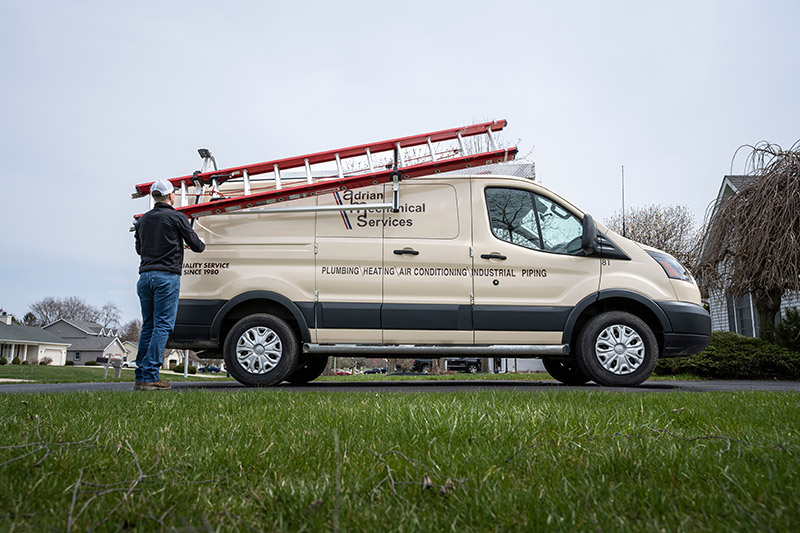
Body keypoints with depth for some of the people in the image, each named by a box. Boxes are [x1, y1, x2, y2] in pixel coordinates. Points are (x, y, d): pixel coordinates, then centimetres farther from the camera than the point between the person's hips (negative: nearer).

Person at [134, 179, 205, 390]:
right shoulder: (177, 217, -2)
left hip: (145, 276, 6)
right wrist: (202, 244, 26)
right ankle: (150, 376, -11)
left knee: (148, 326, 10)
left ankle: (141, 377, 9)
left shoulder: (143, 220, 17)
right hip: (167, 277, -6)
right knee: (163, 326, -6)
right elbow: (196, 245, 3)